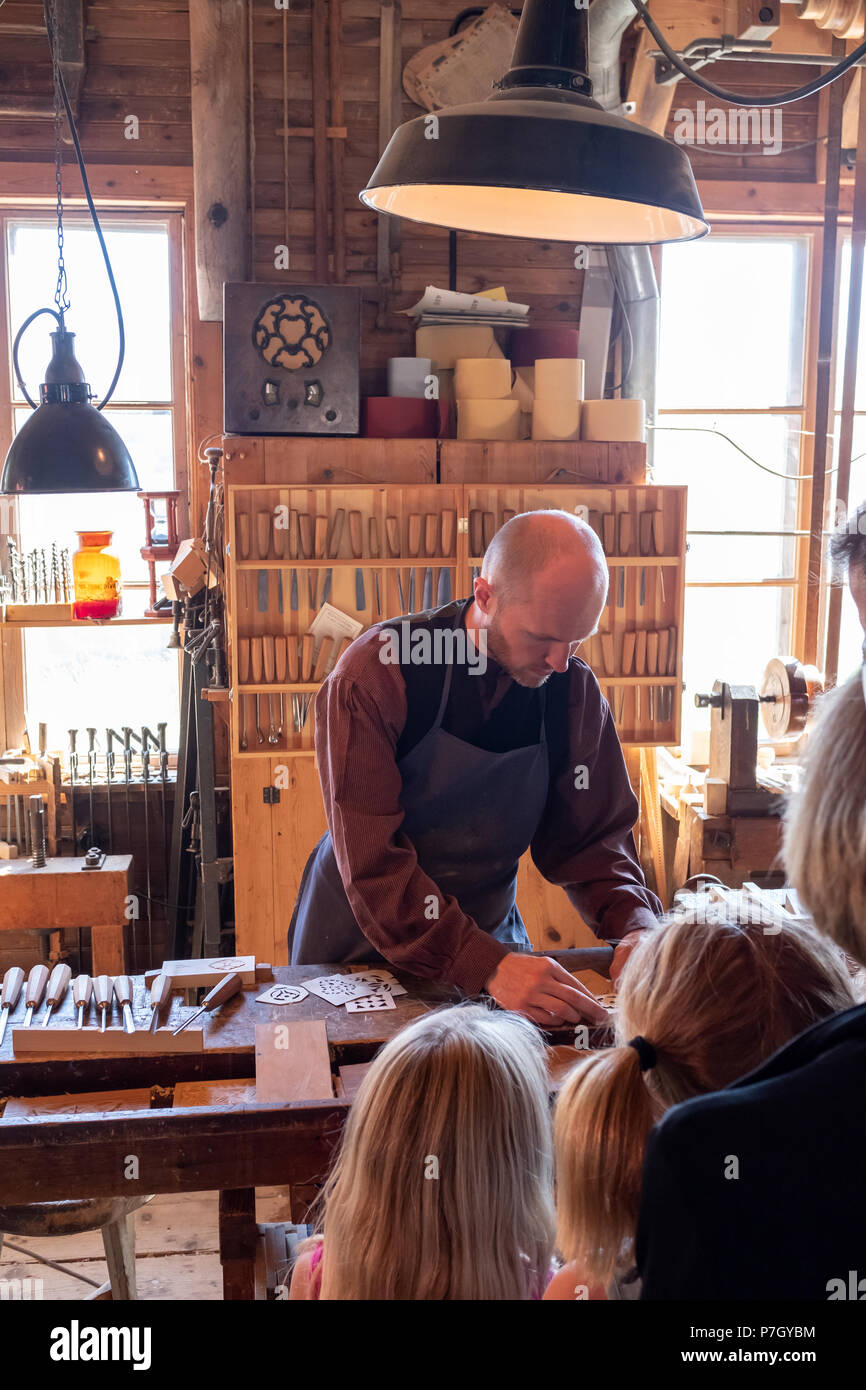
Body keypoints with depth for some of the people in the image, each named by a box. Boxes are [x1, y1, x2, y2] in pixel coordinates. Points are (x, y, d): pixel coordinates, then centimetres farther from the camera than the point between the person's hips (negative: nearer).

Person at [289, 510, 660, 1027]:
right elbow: (372, 860, -26)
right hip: (359, 941, -2)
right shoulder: (375, 674, -20)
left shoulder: (574, 688, -6)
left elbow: (589, 836, 1)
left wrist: (636, 925, -19)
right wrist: (489, 966, -36)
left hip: (490, 938, 3)